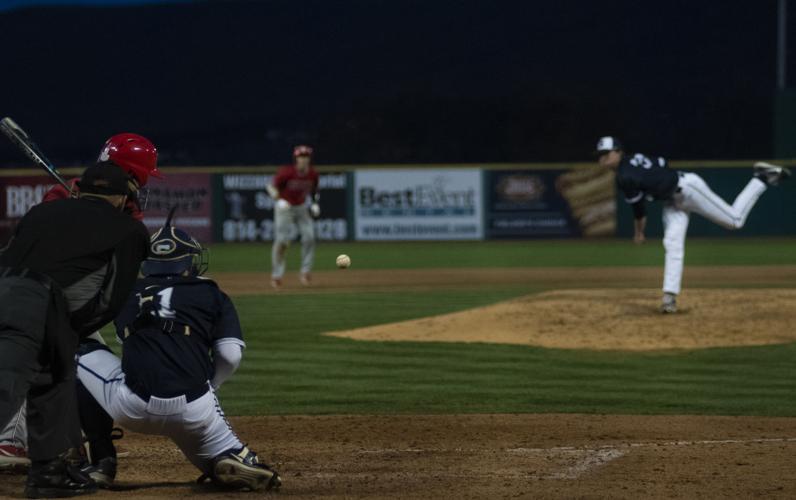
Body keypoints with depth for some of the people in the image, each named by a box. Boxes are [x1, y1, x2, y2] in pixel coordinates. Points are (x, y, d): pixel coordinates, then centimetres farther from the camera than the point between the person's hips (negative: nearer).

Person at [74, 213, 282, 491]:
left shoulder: (130, 293, 20)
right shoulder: (211, 295, 13)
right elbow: (230, 355, 3)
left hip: (133, 408, 0)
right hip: (194, 412, 0)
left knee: (83, 355, 25)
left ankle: (101, 461, 16)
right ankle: (234, 461, -13)